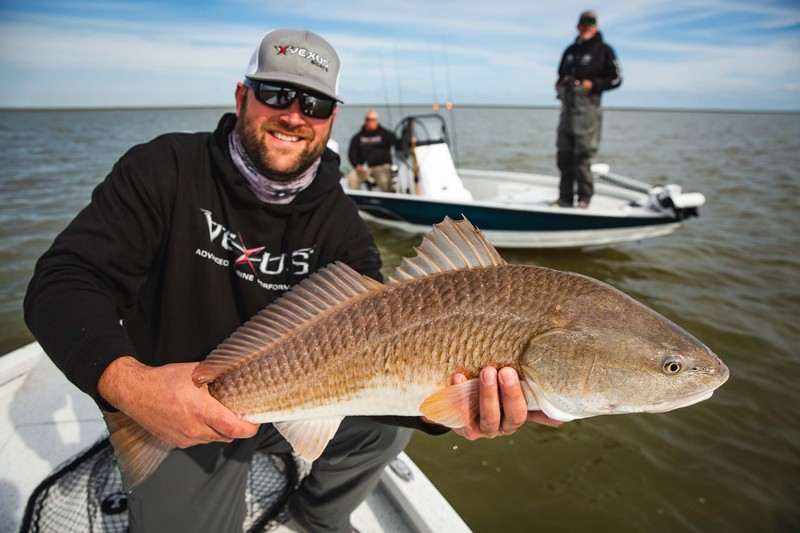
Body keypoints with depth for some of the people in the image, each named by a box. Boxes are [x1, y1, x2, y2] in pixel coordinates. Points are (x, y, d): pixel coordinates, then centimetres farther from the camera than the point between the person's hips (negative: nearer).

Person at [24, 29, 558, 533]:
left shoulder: (338, 223, -8)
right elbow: (62, 281, -19)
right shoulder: (167, 170, -13)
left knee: (388, 413, -17)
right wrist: (129, 383, -39)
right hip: (177, 420, -1)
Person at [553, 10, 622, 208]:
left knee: (582, 158, -9)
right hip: (567, 108, 6)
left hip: (587, 110, -6)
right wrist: (560, 83, 9)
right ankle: (565, 198, 12)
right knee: (564, 157, 5)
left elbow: (616, 78, 3)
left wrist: (593, 84, -11)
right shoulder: (570, 50, 21)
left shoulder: (603, 50, 4)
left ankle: (584, 200, -1)